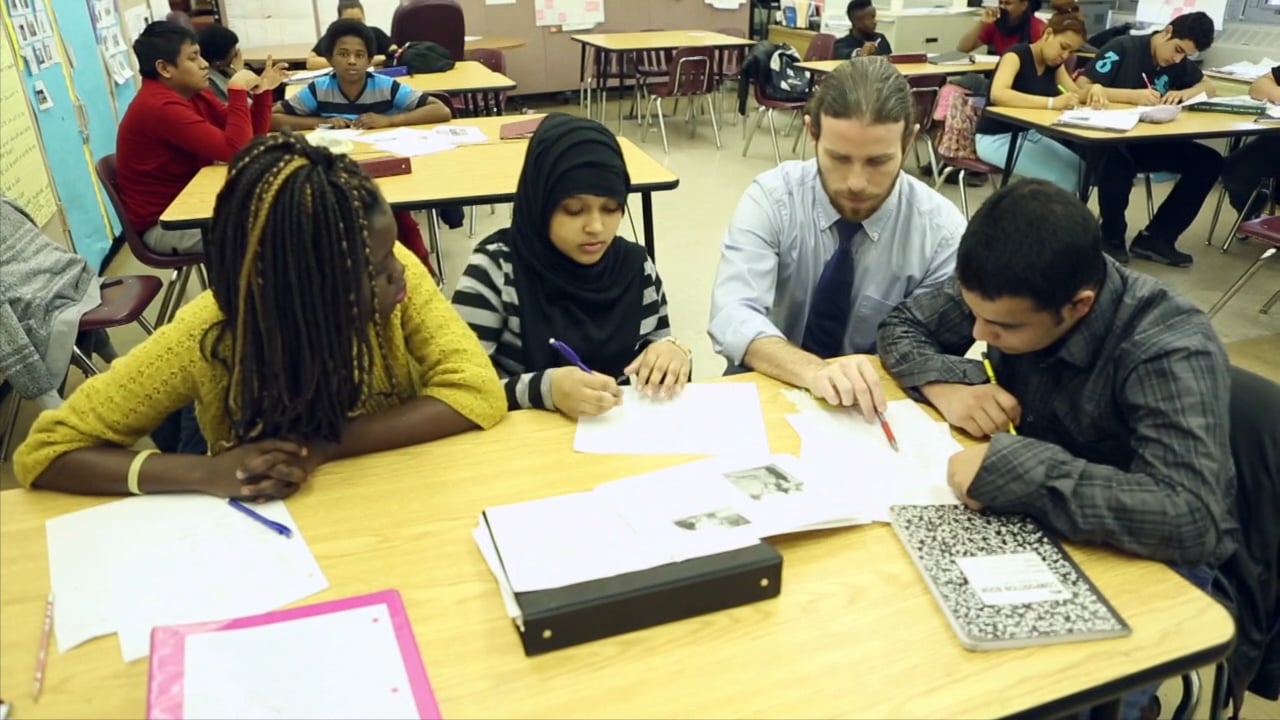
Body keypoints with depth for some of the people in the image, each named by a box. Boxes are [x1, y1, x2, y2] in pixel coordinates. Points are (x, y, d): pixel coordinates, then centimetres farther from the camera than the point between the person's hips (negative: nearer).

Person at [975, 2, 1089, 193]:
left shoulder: (1055, 64, 6)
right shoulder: (1016, 55, -18)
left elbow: (1076, 94, 5)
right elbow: (997, 94, -36)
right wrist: (1052, 103, -41)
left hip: (1028, 134, 8)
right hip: (996, 138, -8)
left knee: (1078, 167, -7)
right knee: (1063, 173, -20)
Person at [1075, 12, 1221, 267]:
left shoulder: (1178, 62, 10)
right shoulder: (1122, 48, -10)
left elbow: (1208, 86, 19)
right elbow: (1081, 87, -18)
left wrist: (1184, 93, -5)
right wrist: (1132, 95, -27)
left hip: (1148, 142, 7)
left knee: (1209, 161, -9)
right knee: (1120, 159, -40)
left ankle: (1155, 237, -9)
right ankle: (1112, 238, -18)